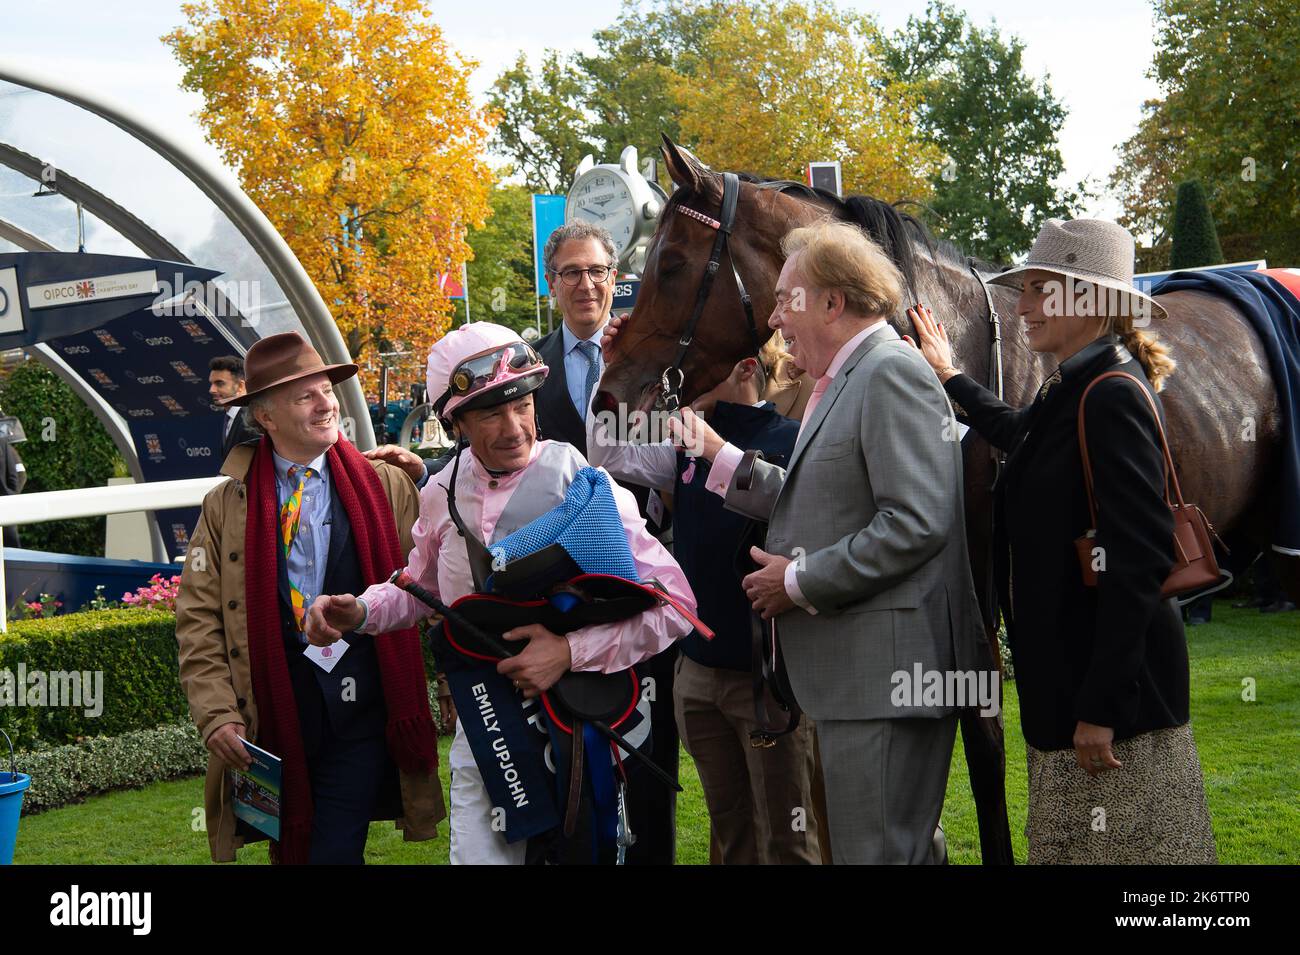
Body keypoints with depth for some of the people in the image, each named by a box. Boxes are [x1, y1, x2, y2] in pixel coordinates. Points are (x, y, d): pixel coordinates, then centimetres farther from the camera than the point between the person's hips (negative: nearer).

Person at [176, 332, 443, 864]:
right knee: (289, 852, 12)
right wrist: (217, 716, -8)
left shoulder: (387, 487, 5)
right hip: (271, 716, 1)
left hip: (361, 714, -1)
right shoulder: (227, 506, 4)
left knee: (336, 851, -7)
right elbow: (198, 621, 1)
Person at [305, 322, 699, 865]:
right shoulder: (443, 493, 2)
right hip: (481, 733, 3)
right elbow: (424, 586, 21)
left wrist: (571, 651, -24)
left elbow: (675, 604, -16)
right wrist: (360, 611, 1)